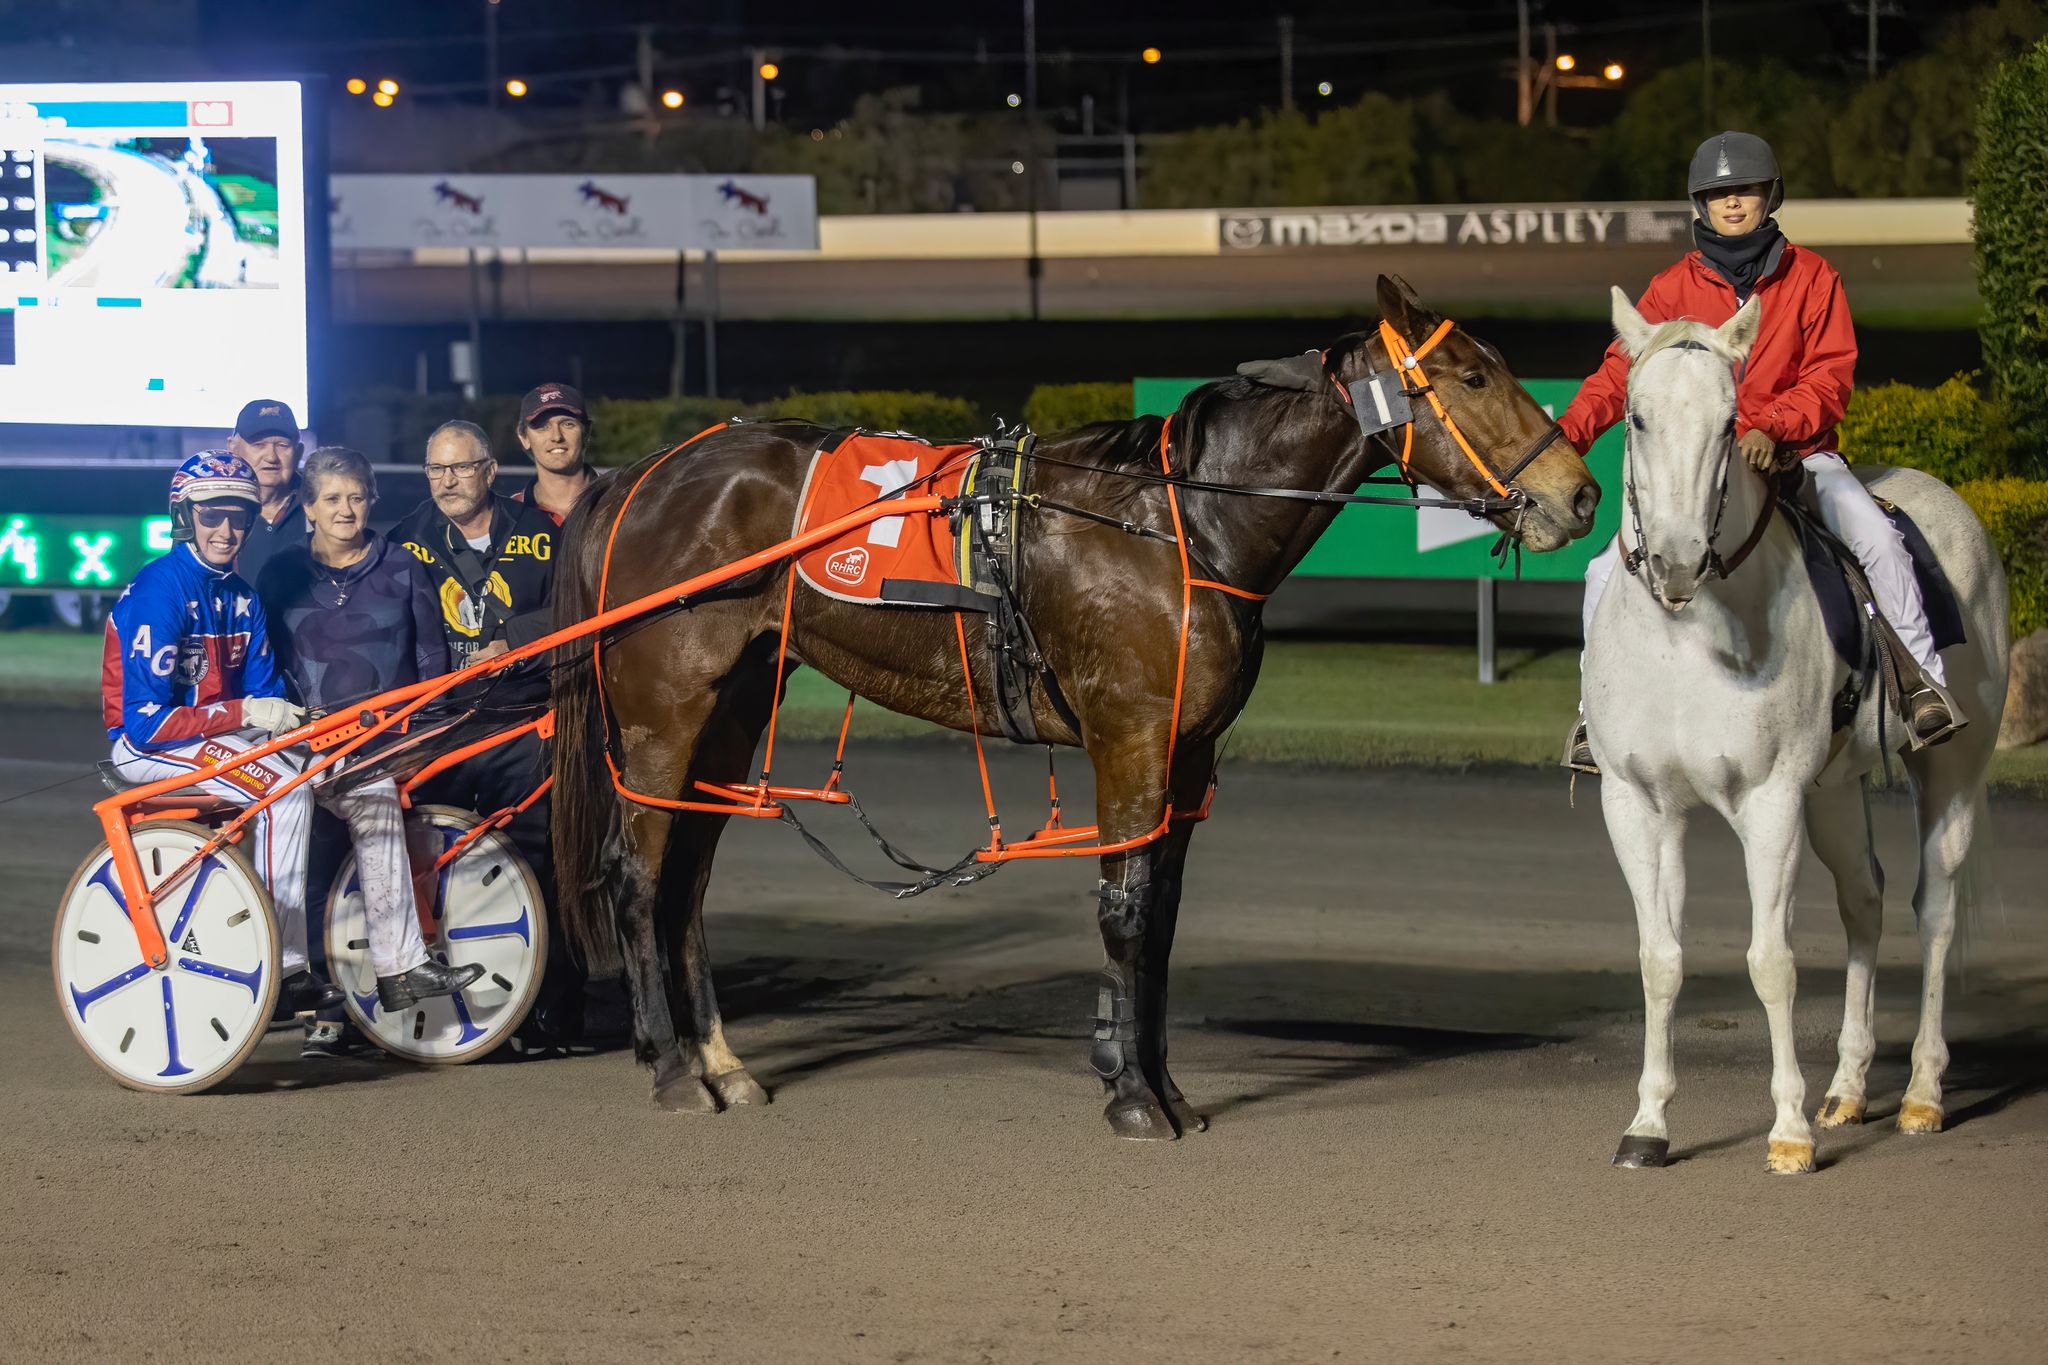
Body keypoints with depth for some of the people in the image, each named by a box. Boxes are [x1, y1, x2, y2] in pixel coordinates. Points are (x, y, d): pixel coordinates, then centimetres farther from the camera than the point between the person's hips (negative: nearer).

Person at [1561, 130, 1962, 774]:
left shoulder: (1811, 277, 1)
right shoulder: (1674, 288, 3)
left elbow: (1832, 377, -5)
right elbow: (1621, 372, -5)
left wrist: (1772, 429, -23)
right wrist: (1566, 435, -22)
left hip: (1798, 451, -1)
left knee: (1875, 535, -26)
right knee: (1609, 572, -14)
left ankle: (1923, 675, -11)